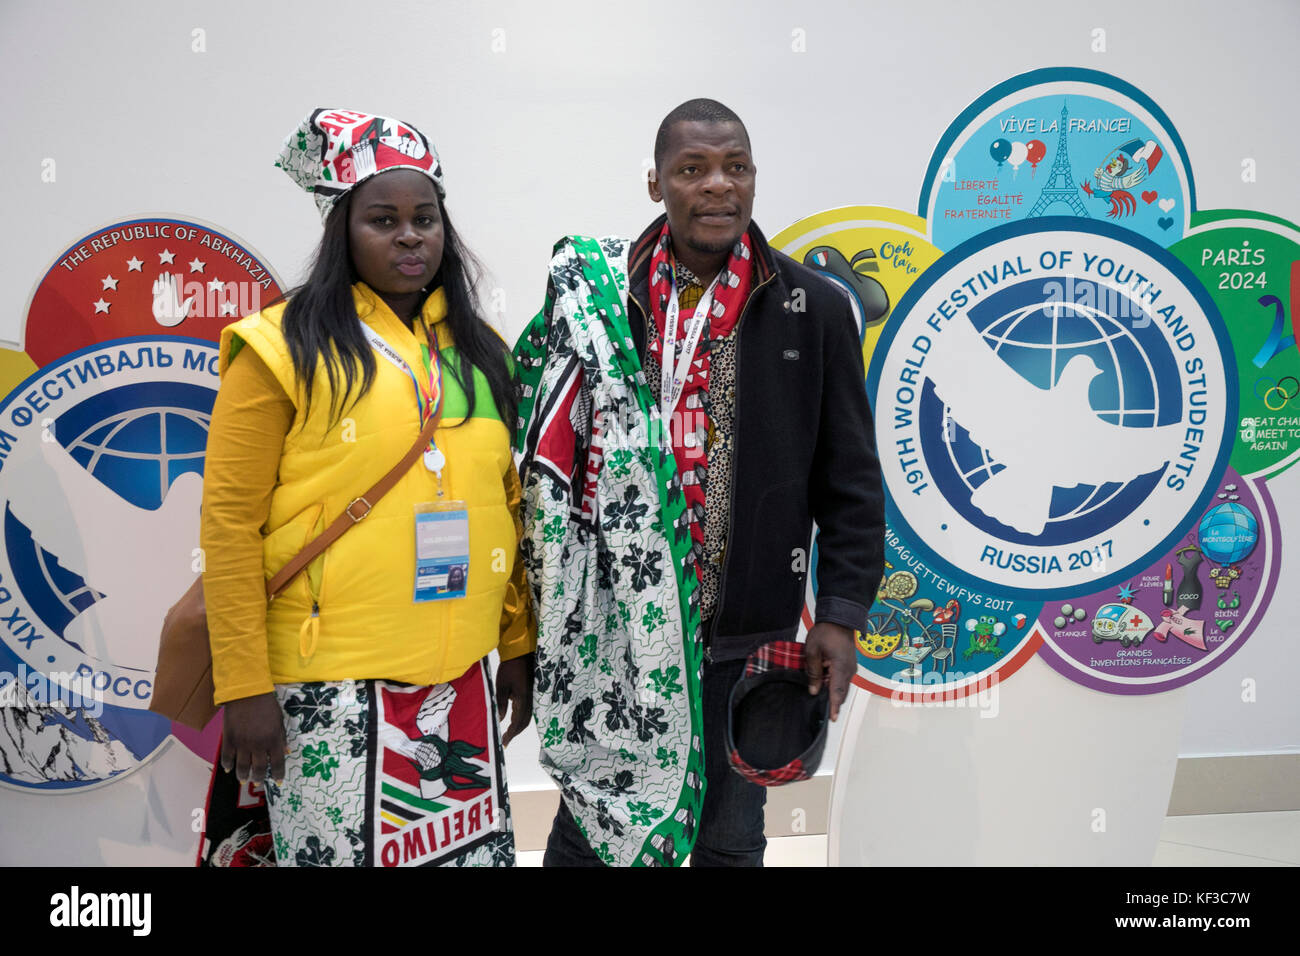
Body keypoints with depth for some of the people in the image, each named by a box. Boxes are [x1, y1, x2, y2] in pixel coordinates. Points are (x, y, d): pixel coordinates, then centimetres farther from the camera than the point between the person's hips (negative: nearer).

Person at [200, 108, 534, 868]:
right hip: (331, 685, -5)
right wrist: (243, 687, -10)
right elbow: (229, 525, -7)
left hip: (461, 677, 5)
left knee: (481, 854, 9)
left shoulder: (480, 351, 11)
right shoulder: (283, 348, -5)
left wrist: (520, 645, 13)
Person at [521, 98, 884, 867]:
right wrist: (548, 605, 3)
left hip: (742, 631, 0)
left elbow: (849, 480, 2)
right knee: (587, 831, 13)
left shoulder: (814, 308, -1)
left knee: (729, 840, 16)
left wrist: (841, 614, -3)